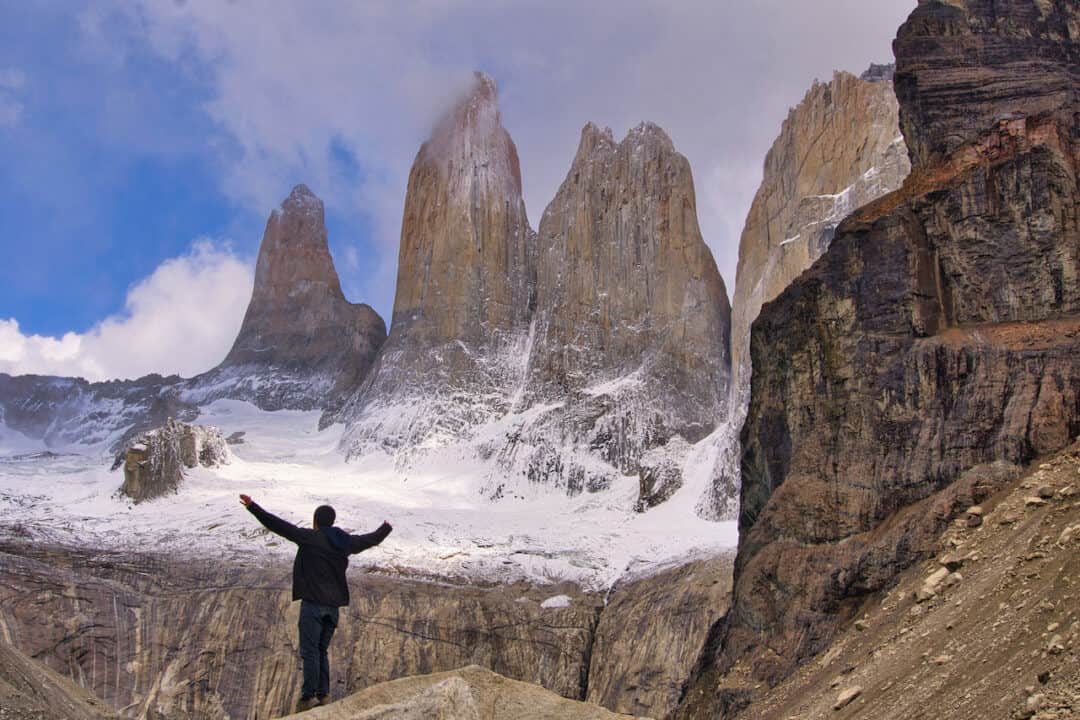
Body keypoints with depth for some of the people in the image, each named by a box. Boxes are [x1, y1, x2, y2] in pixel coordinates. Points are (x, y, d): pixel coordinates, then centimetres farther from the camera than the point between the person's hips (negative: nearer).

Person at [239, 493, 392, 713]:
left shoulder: (310, 538, -7)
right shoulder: (345, 542, 11)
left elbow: (280, 526, -13)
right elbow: (371, 539, 27)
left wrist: (253, 507, -13)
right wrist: (386, 529, 48)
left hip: (313, 602, -6)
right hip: (333, 604, 6)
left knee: (309, 651, -6)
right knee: (322, 651, 15)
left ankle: (309, 696, -9)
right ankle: (323, 694, 14)